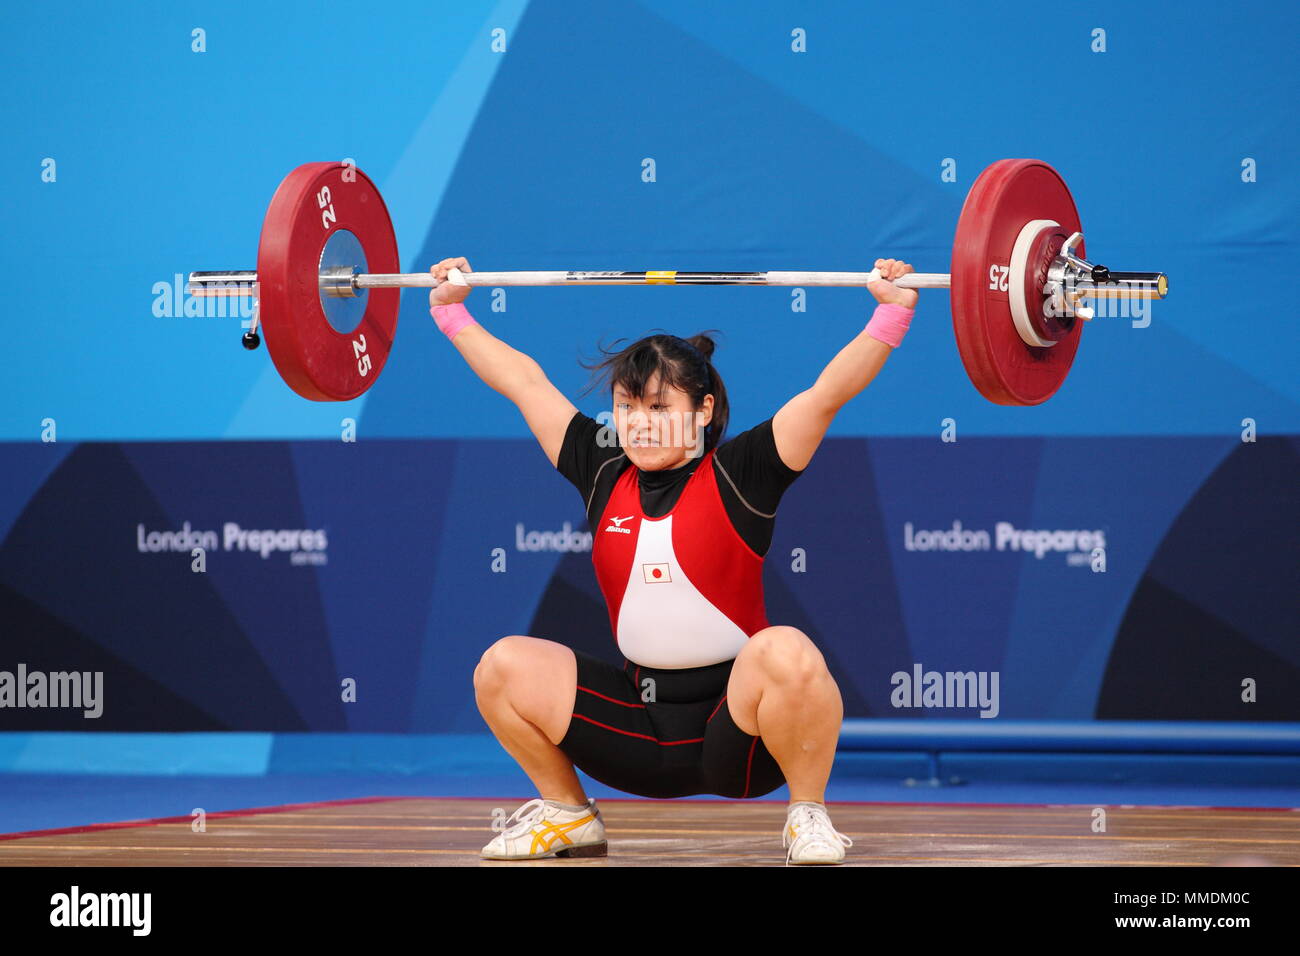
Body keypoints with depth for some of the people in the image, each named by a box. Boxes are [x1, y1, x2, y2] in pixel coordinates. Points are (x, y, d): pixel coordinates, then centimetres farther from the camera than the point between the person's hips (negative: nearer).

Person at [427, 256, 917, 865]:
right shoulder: (603, 474, 5)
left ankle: (808, 816, -11)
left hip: (734, 726, -4)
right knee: (503, 667, -10)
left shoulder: (737, 477, -7)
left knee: (786, 654, -35)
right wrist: (451, 311, 19)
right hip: (639, 722, 4)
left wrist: (892, 313, -22)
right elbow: (524, 381, 13)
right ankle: (566, 814, 11)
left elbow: (829, 391, -13)